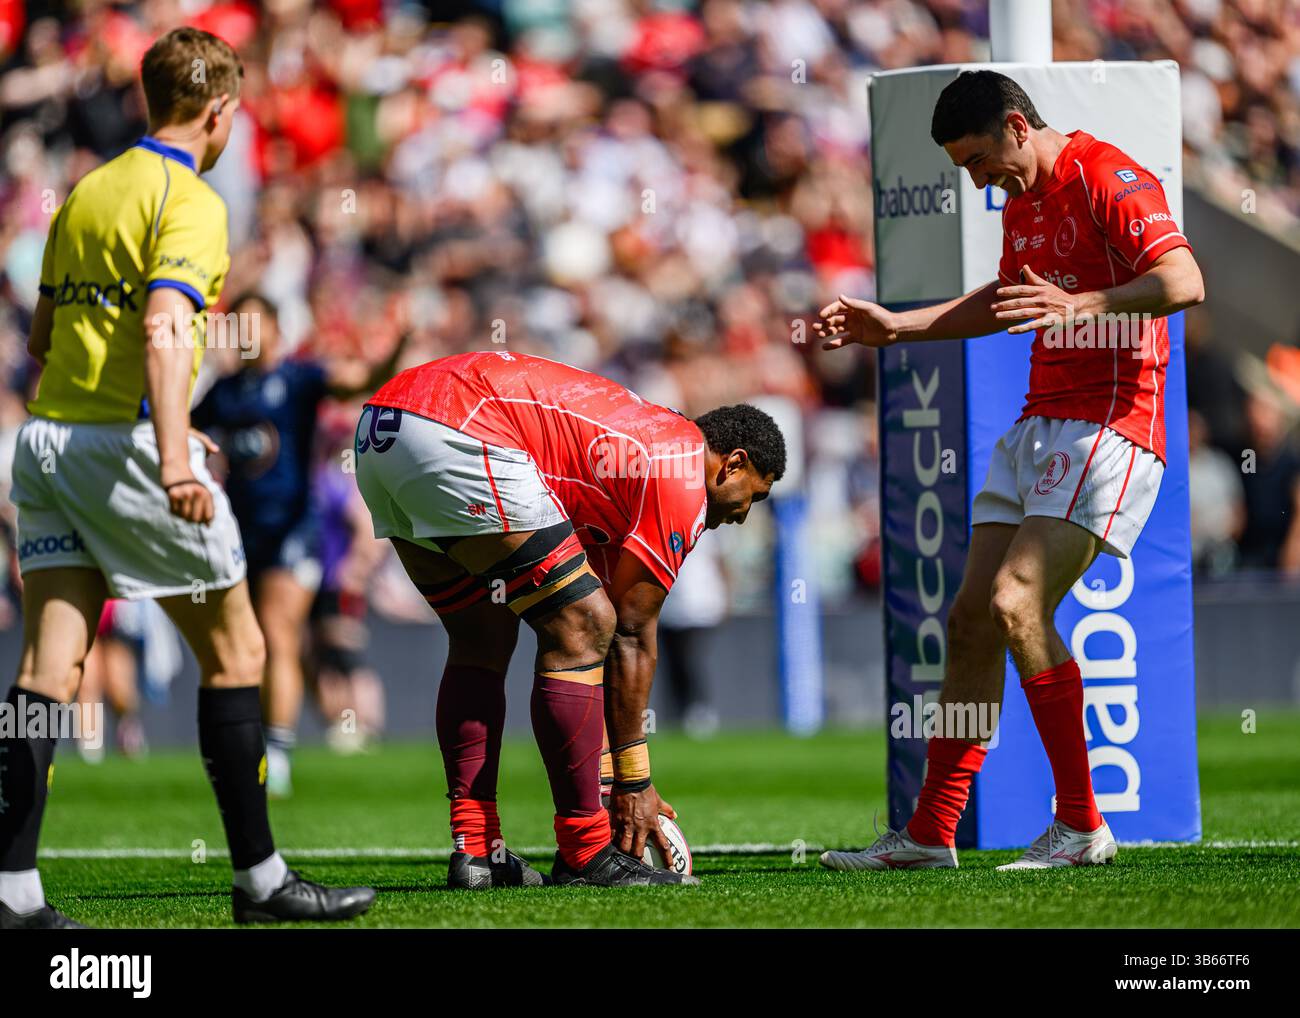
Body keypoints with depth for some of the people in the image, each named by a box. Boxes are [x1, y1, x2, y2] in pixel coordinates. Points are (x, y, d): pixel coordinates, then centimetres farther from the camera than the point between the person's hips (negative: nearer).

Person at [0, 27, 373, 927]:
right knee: (235, 652, 6)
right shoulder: (190, 202, -8)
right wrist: (173, 456, -33)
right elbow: (164, 328, -23)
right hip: (127, 440, -7)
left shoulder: (85, 193, 16)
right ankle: (259, 878, 9)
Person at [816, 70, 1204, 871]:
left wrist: (1080, 307, -35)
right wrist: (892, 327, 29)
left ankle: (1082, 825, -13)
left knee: (1017, 604, -21)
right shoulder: (1023, 202, 17)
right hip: (1039, 427, 9)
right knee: (972, 619, 5)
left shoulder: (1108, 178, -12)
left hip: (1108, 427, -9)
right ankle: (931, 834, 11)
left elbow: (1184, 282, -24)